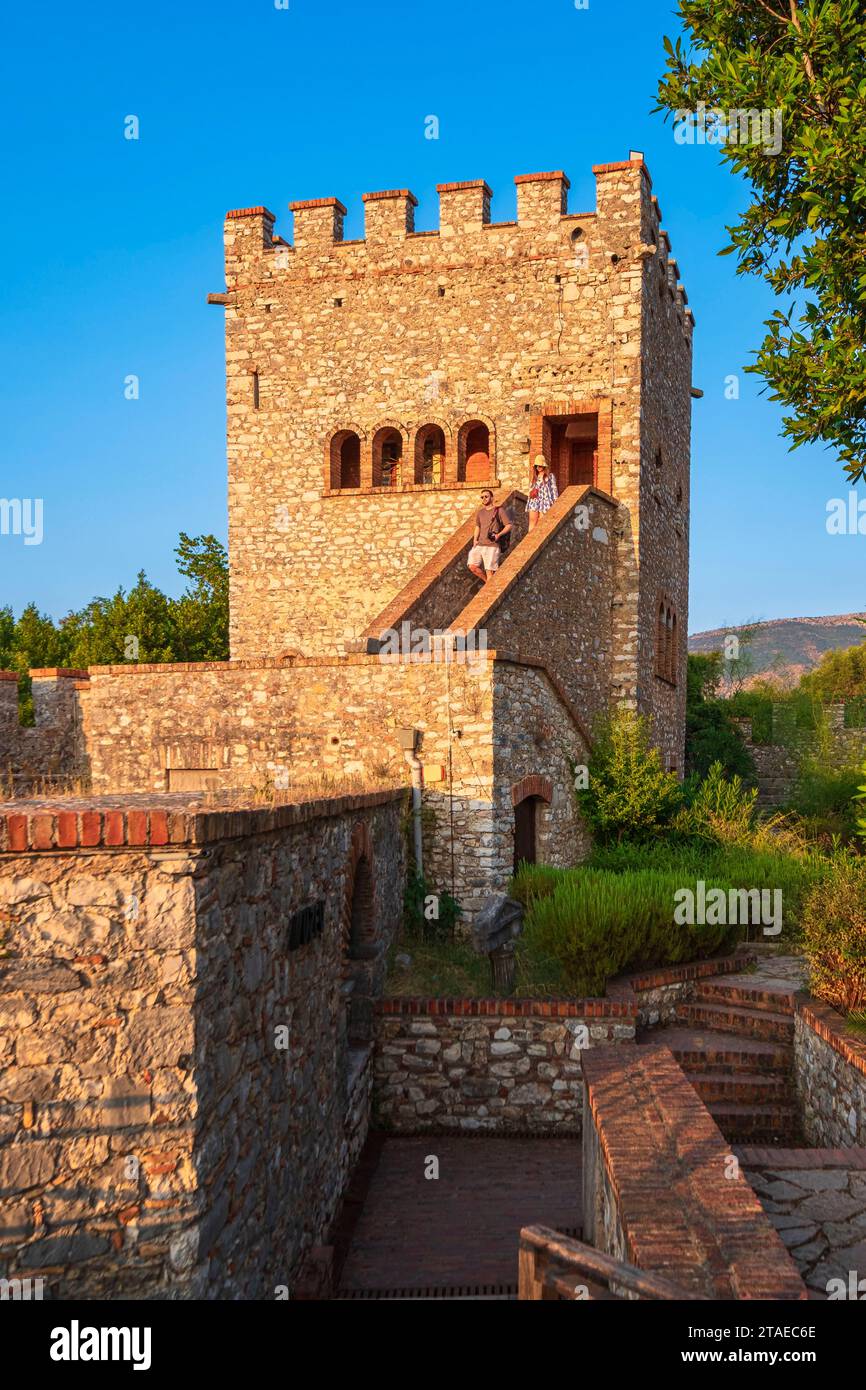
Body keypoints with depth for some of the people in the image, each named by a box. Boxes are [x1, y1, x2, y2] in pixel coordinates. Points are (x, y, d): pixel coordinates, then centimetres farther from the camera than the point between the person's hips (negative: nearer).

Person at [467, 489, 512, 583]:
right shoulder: (480, 512, 18)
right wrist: (475, 540, 11)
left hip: (492, 546, -6)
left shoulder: (499, 511, 1)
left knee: (489, 571, -9)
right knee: (473, 566, -6)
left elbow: (509, 525, -1)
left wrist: (499, 535, -15)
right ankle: (488, 582, 14)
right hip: (479, 545, 6)